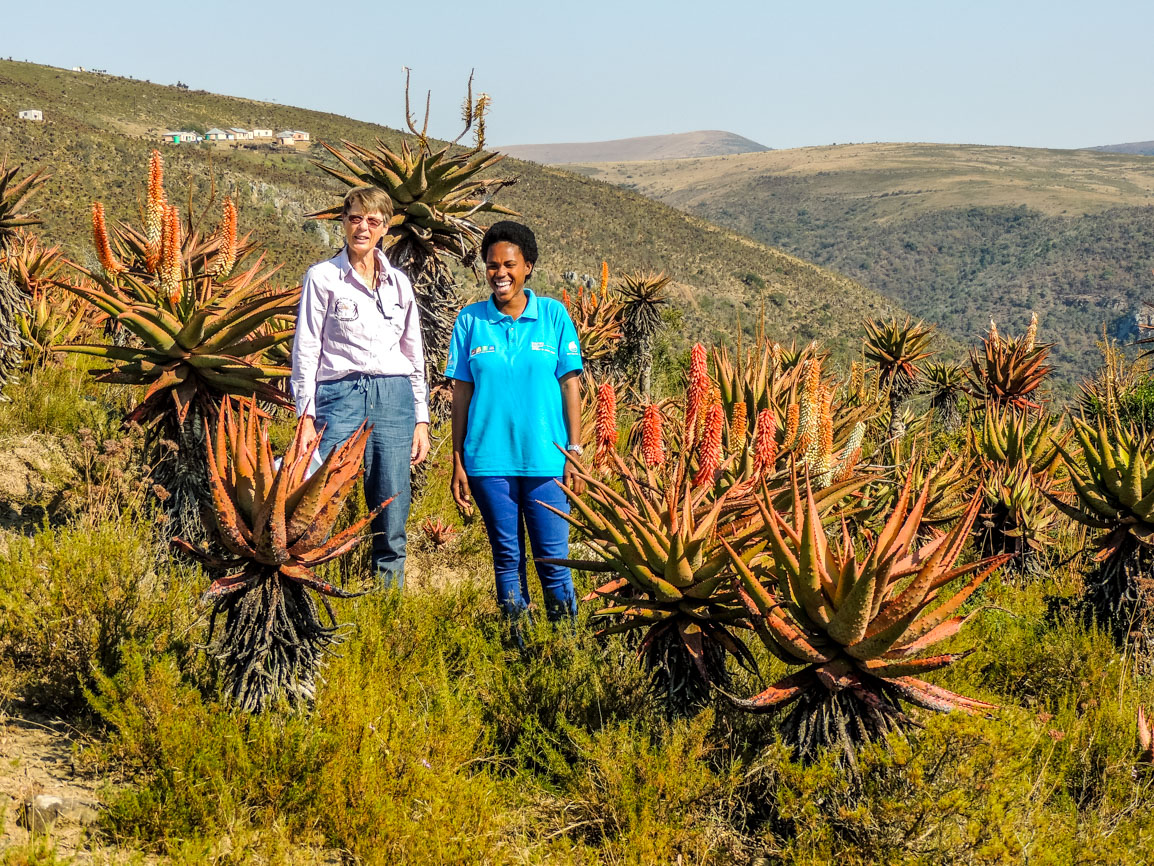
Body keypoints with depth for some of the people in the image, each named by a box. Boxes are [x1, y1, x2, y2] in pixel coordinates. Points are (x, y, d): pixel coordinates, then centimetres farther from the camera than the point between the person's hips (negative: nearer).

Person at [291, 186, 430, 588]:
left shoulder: (399, 283, 15)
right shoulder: (322, 277, 3)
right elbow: (306, 350, 1)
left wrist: (421, 420, 13)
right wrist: (306, 417, -6)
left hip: (395, 398, 4)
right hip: (341, 396, -3)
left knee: (392, 520, 3)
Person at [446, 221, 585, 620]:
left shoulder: (554, 315, 3)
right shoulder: (470, 320, 5)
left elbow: (570, 384, 4)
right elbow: (461, 393, 6)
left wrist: (575, 452, -1)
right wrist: (458, 463, 4)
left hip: (545, 459, -1)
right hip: (489, 460, 1)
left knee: (553, 558, -1)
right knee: (507, 557, 8)